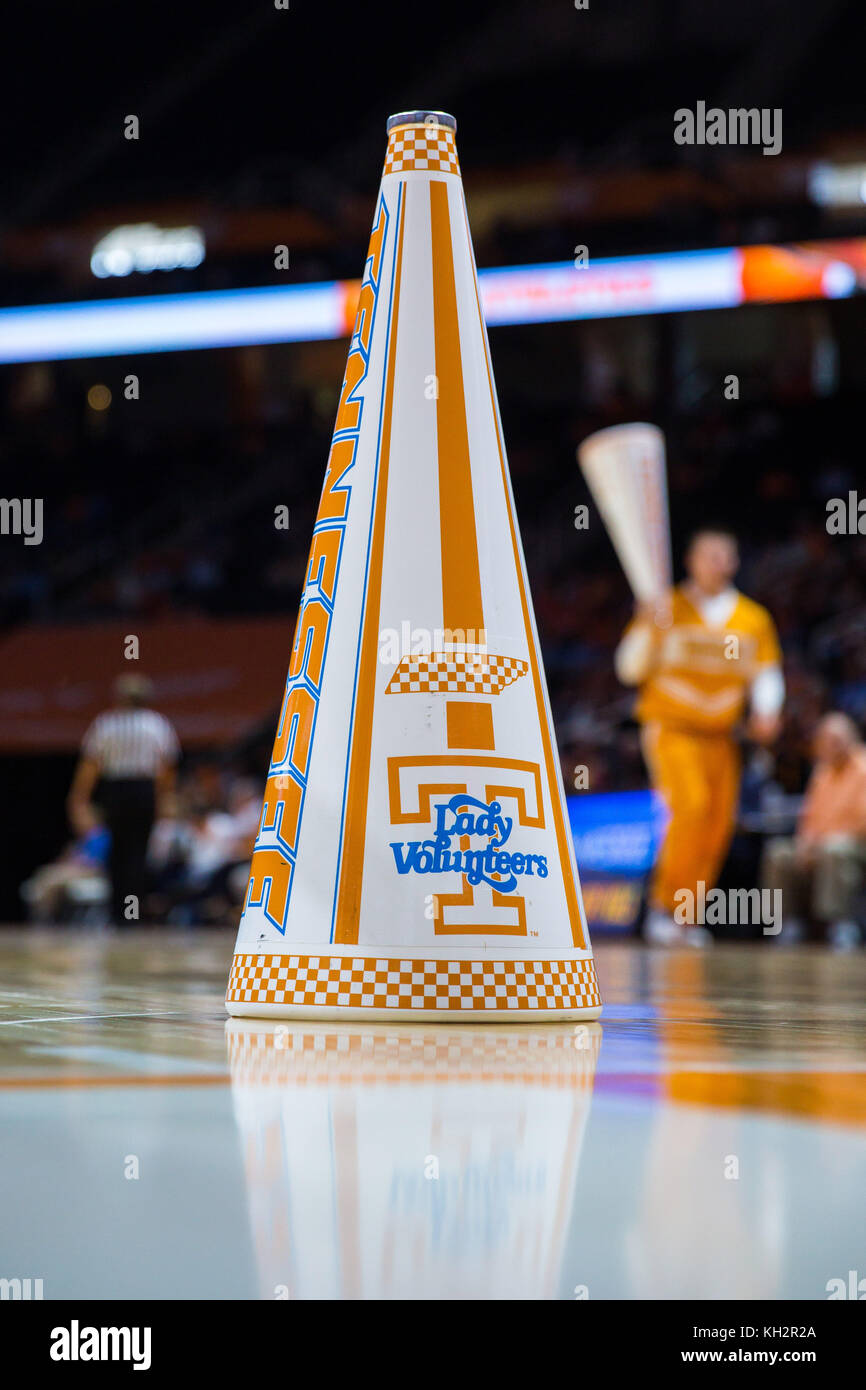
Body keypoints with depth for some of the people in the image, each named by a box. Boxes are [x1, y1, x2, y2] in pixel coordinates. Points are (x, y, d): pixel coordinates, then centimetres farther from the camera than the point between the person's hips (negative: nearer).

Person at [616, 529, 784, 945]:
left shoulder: (754, 620, 9)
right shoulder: (667, 609, 1)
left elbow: (767, 673, 13)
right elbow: (630, 669, -2)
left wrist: (767, 710, -7)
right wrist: (649, 630, -19)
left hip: (721, 735, 4)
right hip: (671, 727, -4)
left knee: (719, 824, -3)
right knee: (691, 804, -23)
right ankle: (663, 905, -15)